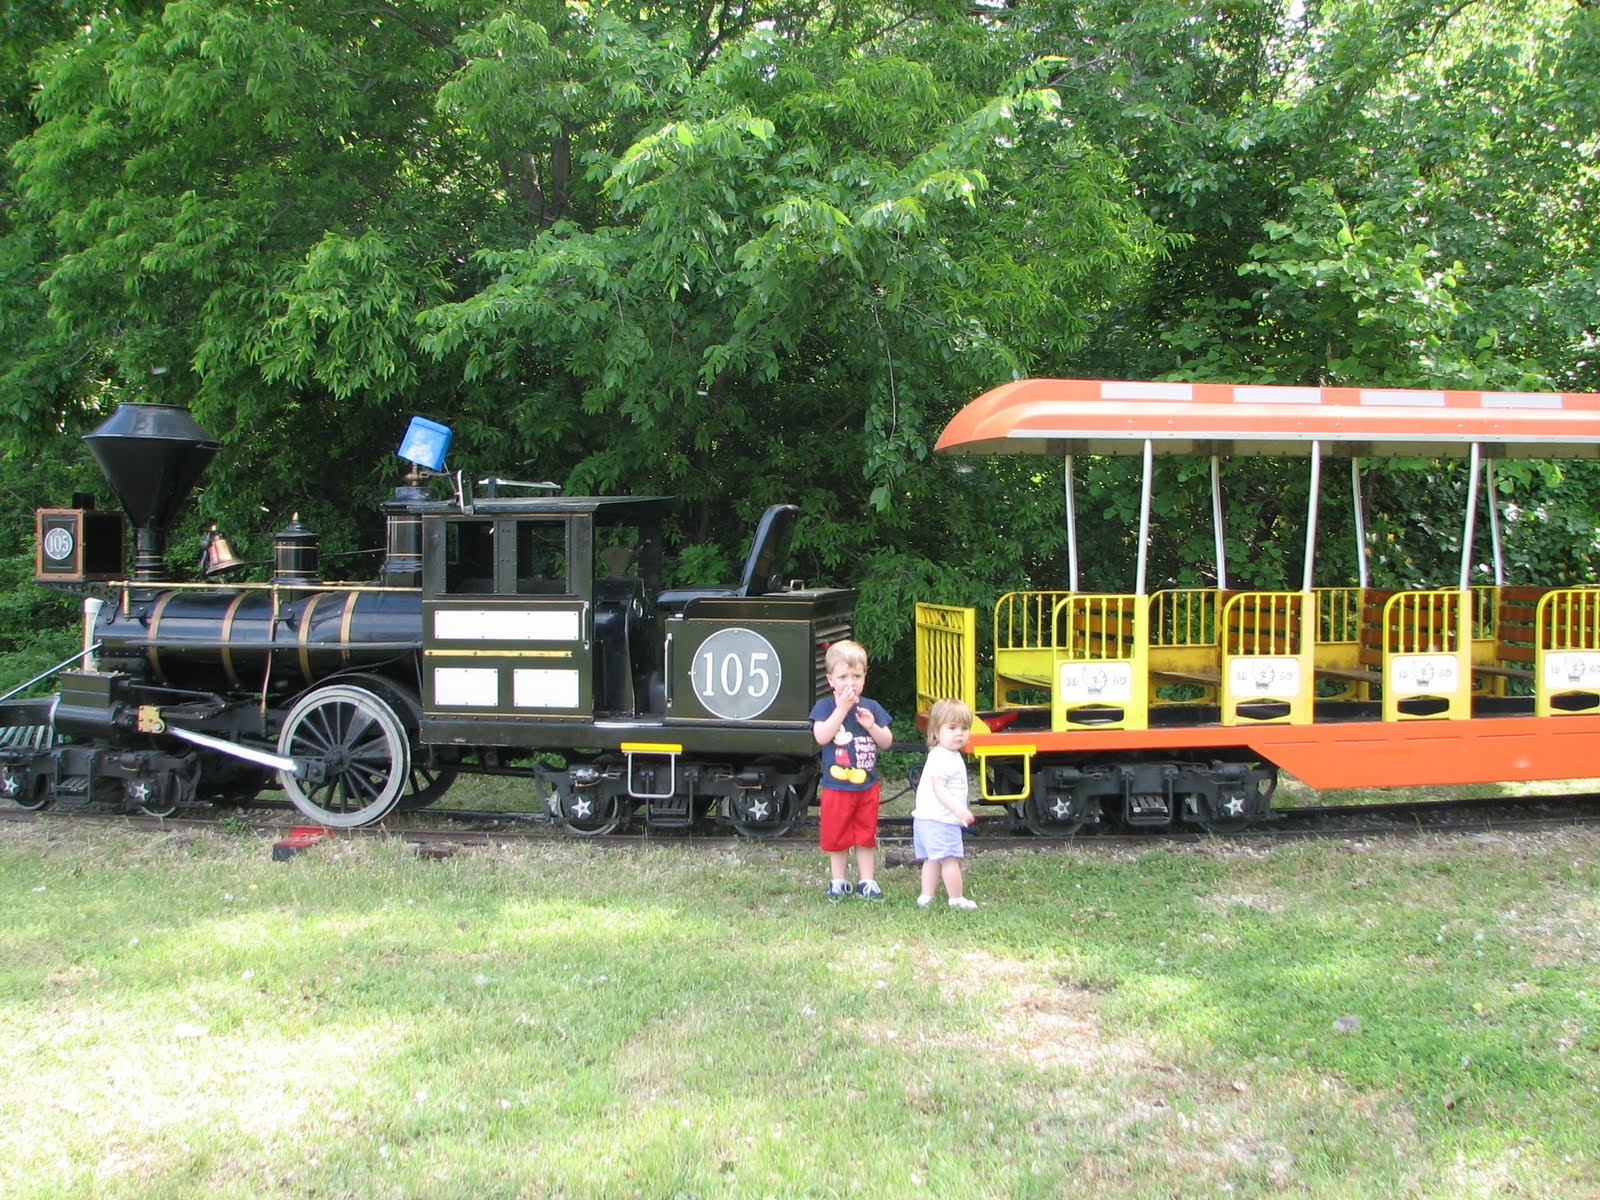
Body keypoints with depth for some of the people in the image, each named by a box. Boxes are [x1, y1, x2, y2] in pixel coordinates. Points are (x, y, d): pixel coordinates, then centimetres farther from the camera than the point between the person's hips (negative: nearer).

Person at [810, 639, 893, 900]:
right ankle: (838, 881, 20)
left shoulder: (872, 707, 3)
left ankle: (867, 881, 19)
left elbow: (886, 742, 3)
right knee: (836, 837, 7)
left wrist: (871, 726, -17)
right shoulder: (825, 706, -7)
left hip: (867, 786, 3)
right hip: (836, 787, -3)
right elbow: (821, 736, -22)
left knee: (866, 836, 10)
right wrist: (842, 708, -24)